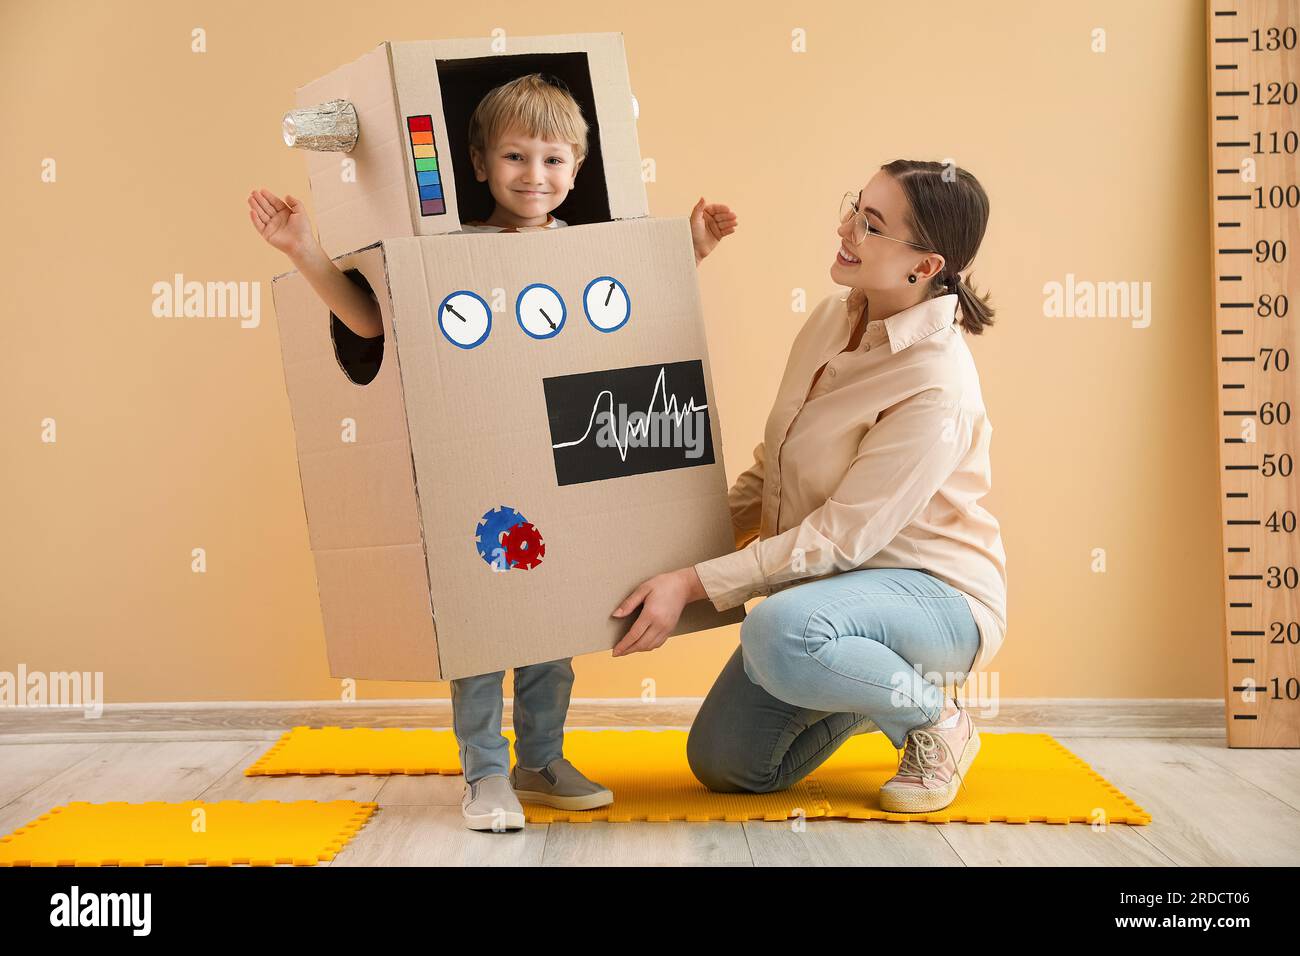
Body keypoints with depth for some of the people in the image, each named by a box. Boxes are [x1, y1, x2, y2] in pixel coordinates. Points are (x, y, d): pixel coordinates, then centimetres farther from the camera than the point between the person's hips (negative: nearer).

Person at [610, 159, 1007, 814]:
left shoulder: (936, 387, -26)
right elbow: (776, 468, 11)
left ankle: (935, 717, -9)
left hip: (933, 591, -7)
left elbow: (840, 537, -25)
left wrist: (692, 584, -24)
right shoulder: (831, 320, -1)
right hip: (824, 583, 7)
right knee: (721, 763, 3)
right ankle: (872, 690, 25)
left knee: (778, 631, -38)